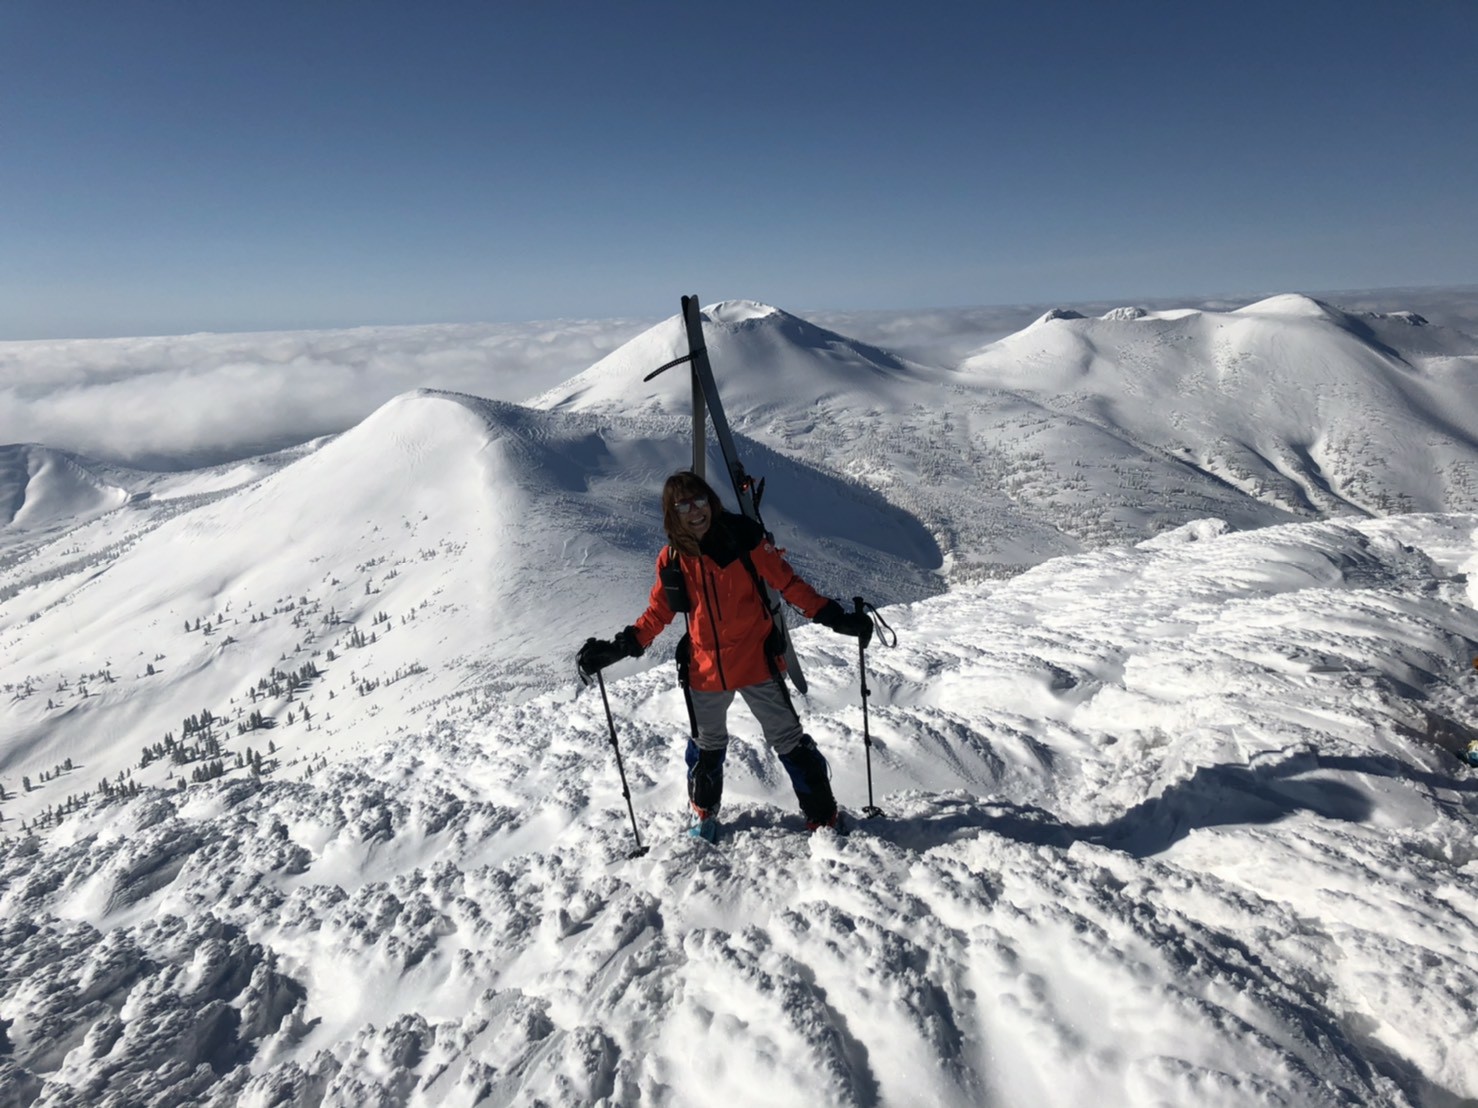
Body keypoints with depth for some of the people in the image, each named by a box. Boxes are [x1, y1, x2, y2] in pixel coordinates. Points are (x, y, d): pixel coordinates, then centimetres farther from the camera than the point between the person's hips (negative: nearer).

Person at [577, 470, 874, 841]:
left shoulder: (743, 537, -13)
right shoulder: (671, 560, -4)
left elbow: (787, 581, -10)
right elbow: (657, 613, 6)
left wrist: (832, 616, -16)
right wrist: (620, 647, -4)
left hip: (756, 662, -3)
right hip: (704, 670, 3)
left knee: (789, 740, 7)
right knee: (706, 746, 22)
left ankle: (823, 815, 24)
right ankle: (704, 812, 46)